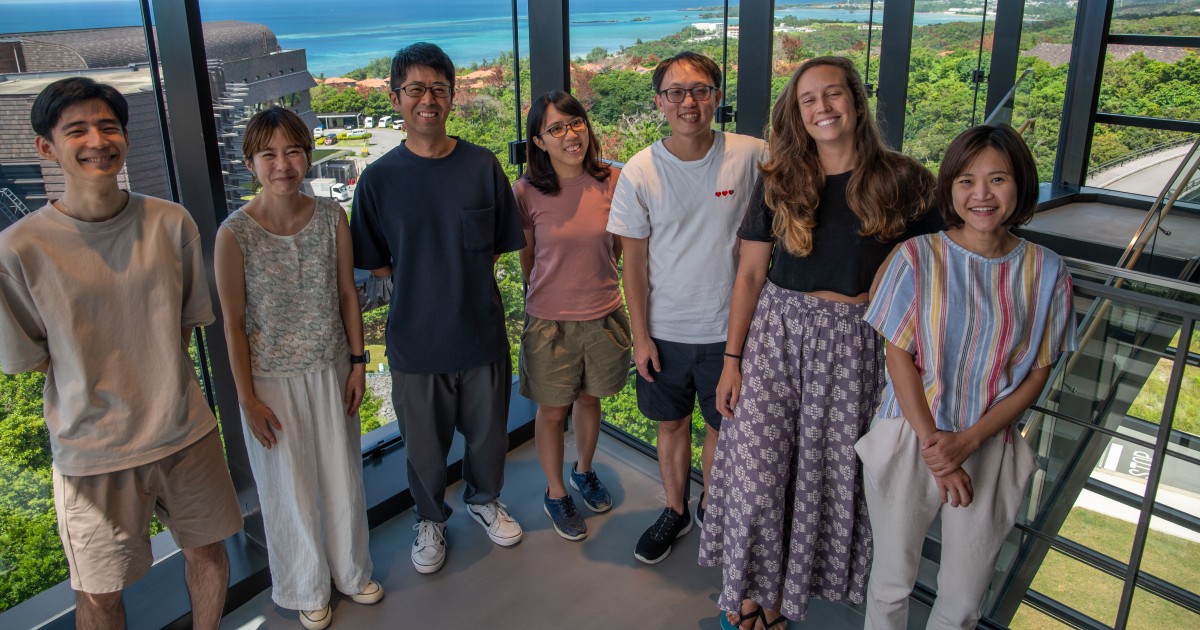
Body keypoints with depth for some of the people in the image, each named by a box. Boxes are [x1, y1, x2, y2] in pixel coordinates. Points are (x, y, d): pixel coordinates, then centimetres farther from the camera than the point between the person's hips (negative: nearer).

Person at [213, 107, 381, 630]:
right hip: (272, 379, -2)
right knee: (289, 487, 14)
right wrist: (247, 398, -7)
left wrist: (357, 362, 2)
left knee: (343, 477, 17)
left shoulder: (332, 218, -8)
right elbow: (233, 322, -10)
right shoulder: (235, 233, -16)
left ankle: (353, 571, 43)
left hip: (331, 370, 3)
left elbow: (347, 294, 1)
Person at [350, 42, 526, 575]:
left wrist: (462, 281, -3)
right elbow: (376, 263, 1)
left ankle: (484, 499, 48)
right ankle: (431, 520, 42)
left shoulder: (482, 166, -4)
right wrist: (422, 288, -5)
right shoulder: (380, 178, -7)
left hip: (482, 331, 1)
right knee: (425, 445, 15)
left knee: (489, 432, 18)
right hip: (416, 337, -1)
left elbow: (499, 246, 4)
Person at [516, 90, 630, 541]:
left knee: (589, 398, 22)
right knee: (552, 410, 12)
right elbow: (527, 257, 2)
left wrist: (592, 279, 7)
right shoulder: (527, 191, -12)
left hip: (603, 315, 2)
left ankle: (584, 471, 48)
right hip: (550, 319, -2)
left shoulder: (612, 181, -8)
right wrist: (552, 292, 8)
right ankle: (556, 494, 35)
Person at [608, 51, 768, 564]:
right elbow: (634, 262, -3)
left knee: (723, 426, 14)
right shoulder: (639, 172, -8)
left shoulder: (752, 156, -11)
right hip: (664, 329, 1)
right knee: (671, 424, 16)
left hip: (728, 326, 0)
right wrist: (641, 336, -4)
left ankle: (712, 508, 39)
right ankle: (675, 511, 38)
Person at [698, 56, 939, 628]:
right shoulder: (779, 181, 1)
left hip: (855, 344, 0)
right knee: (756, 466, 1)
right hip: (777, 331, 1)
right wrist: (732, 360, 0)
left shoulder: (900, 182, -2)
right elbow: (750, 274, 2)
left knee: (828, 470, 8)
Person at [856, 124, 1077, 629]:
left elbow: (1037, 373, -1)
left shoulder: (1046, 272, -2)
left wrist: (968, 441, -13)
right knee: (891, 587, 12)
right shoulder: (918, 257, -7)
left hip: (989, 449, 2)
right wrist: (933, 447, -13)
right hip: (910, 440, -1)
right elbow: (898, 356, -7)